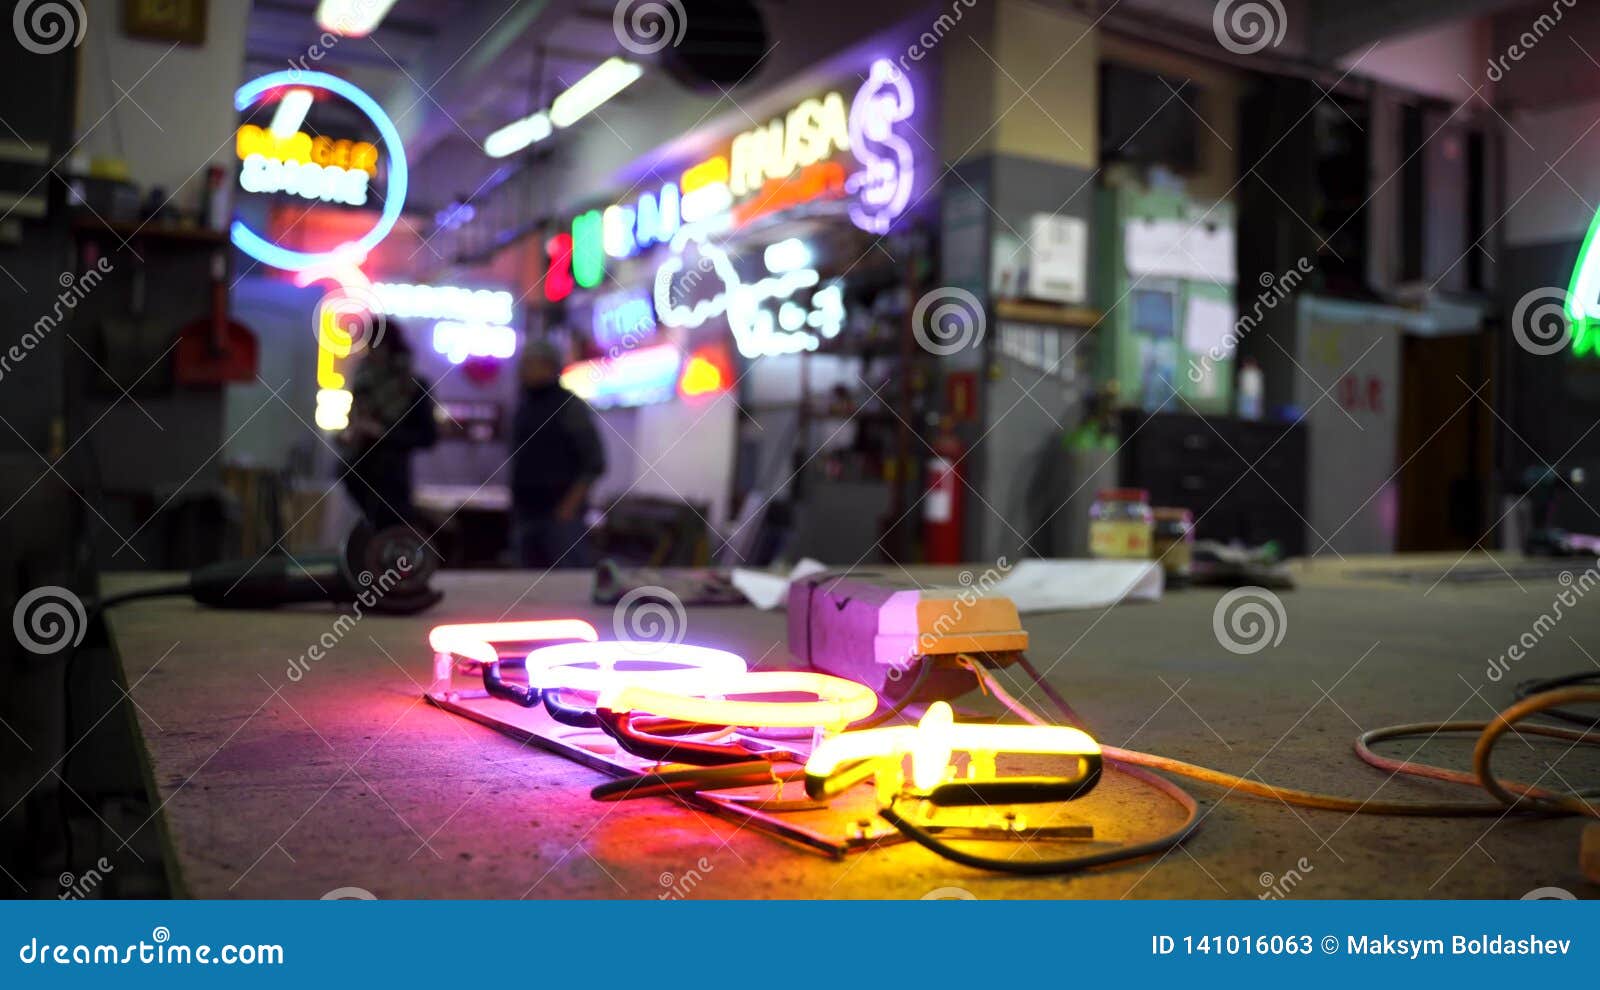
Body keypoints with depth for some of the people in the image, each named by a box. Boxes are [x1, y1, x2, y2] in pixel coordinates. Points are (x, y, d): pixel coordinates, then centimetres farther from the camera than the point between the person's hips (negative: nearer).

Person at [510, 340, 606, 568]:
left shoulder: (570, 406, -6)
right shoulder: (523, 406, 13)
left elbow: (595, 463, -9)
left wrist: (570, 506, -15)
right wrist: (514, 508, 14)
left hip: (561, 516, -7)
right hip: (525, 514, 7)